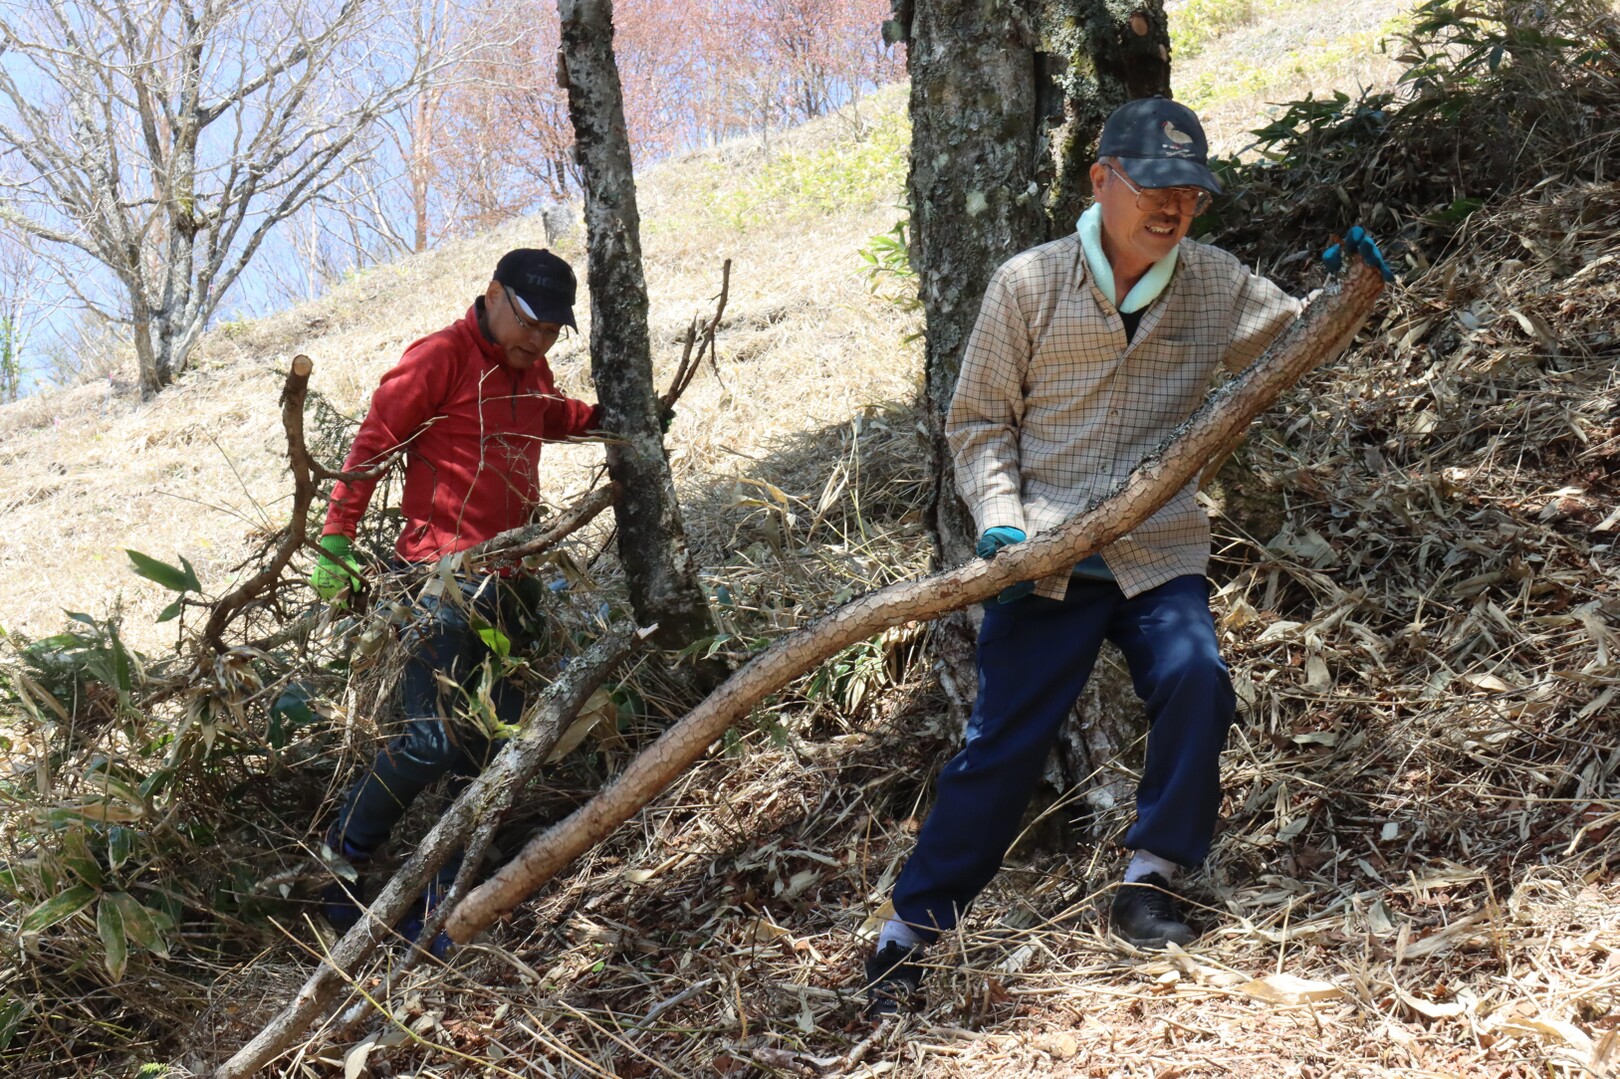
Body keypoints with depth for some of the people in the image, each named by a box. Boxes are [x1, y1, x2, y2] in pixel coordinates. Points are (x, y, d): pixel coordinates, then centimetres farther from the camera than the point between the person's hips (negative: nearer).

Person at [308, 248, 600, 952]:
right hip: (444, 577, -8)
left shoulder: (532, 375, 18)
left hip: (510, 584, 8)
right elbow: (372, 443, -8)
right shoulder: (440, 358, -7)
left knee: (493, 749, 6)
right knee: (432, 741, -13)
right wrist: (337, 539, -14)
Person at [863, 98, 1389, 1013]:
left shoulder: (1216, 285, 5)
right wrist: (1002, 517, -12)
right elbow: (979, 421, 3)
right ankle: (913, 926, 12)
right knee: (1004, 740, -4)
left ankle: (1151, 881, -4)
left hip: (1162, 556, 2)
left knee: (1196, 683, -24)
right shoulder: (1028, 284, -3)